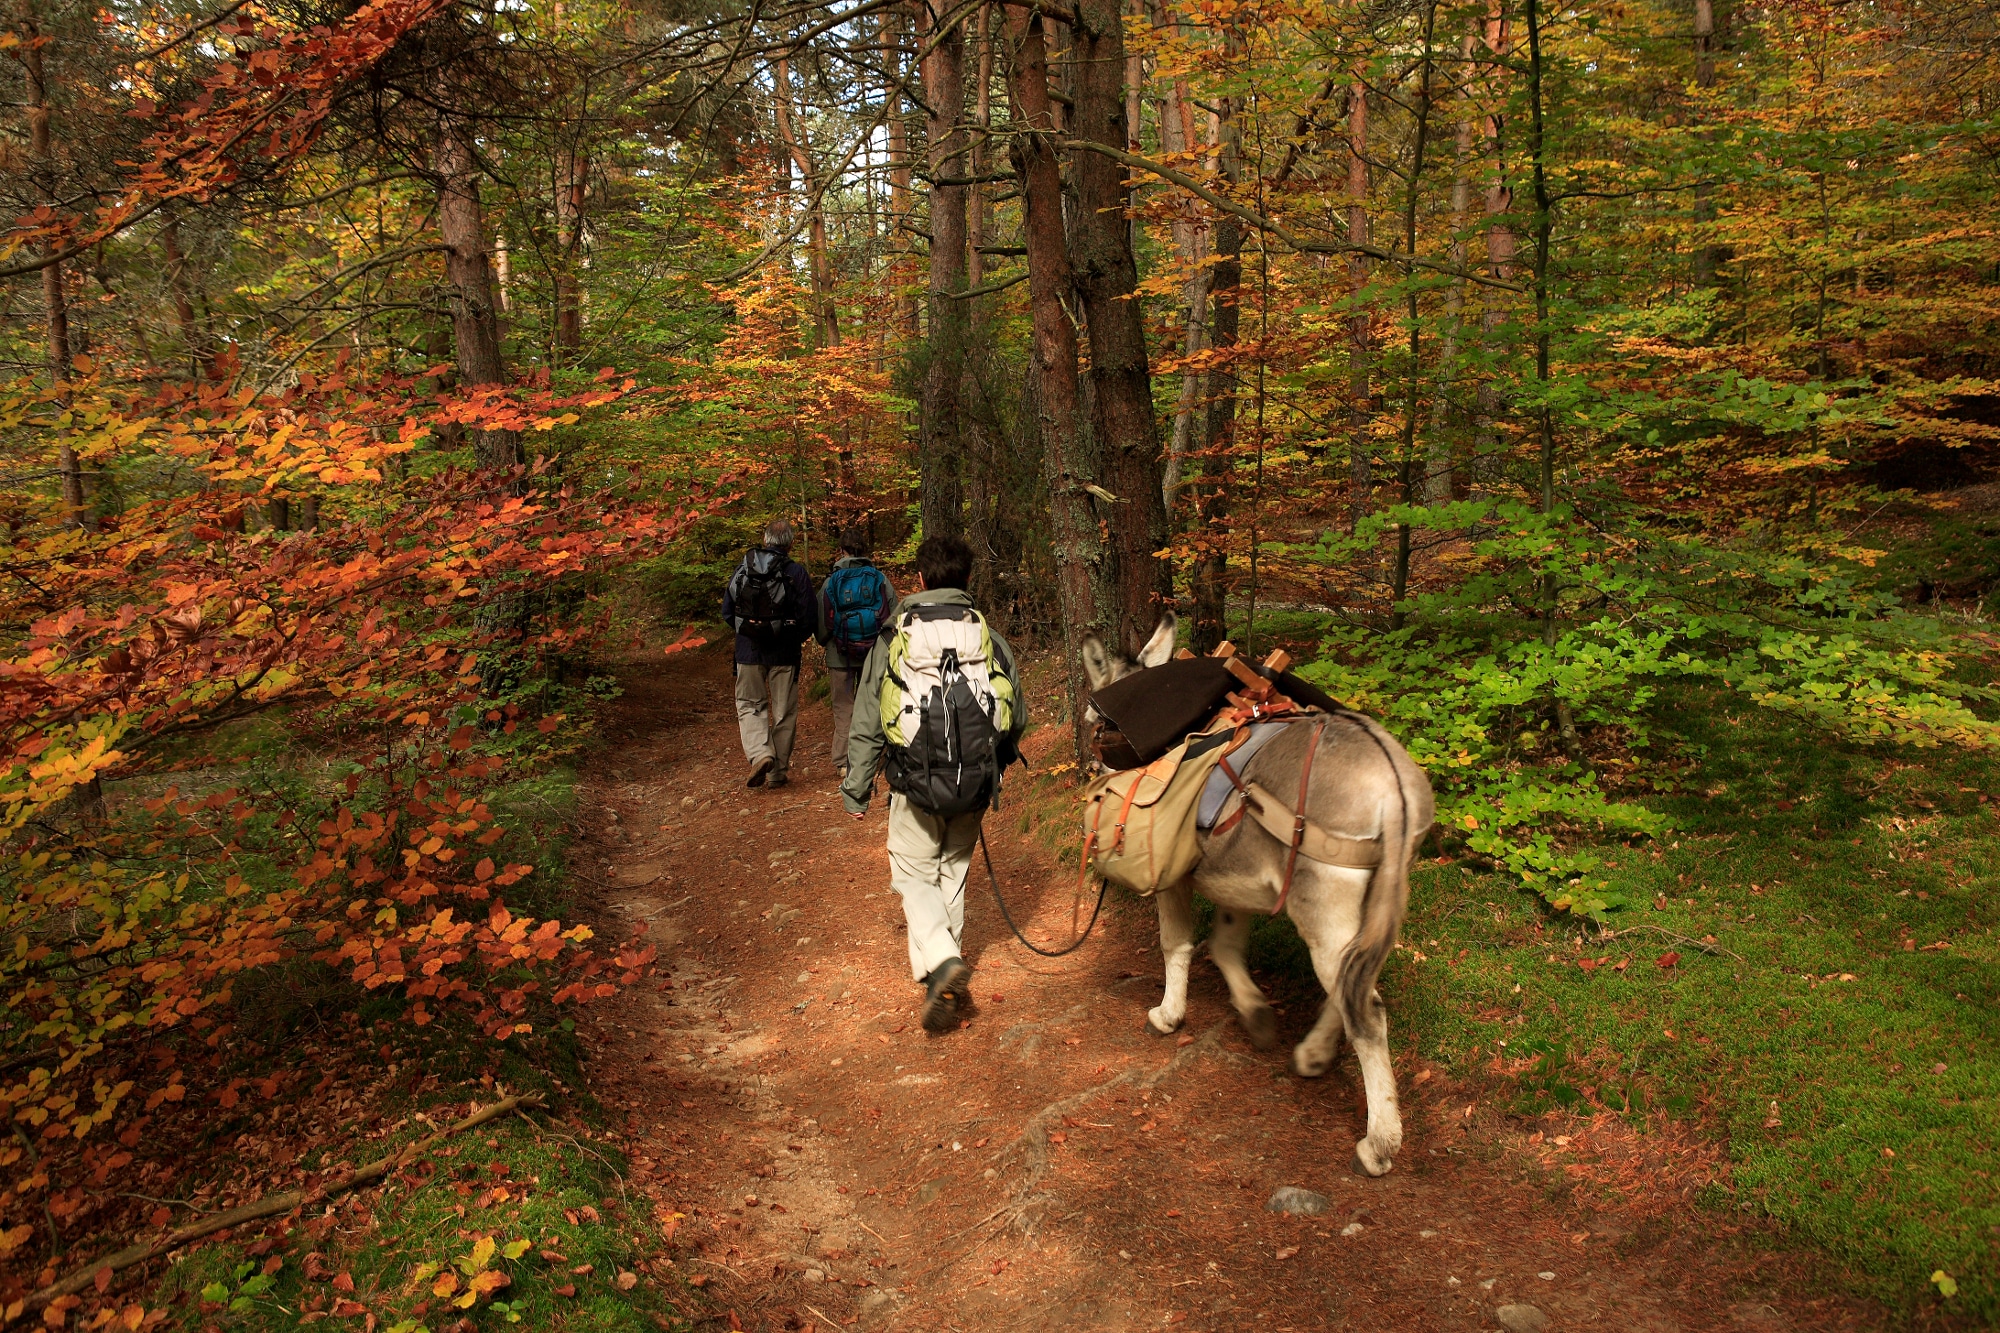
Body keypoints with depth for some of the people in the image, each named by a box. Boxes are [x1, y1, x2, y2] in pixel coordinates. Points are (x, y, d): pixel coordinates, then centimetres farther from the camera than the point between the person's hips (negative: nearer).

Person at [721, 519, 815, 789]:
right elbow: (807, 618, -8)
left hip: (748, 651, 1)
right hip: (784, 654, -1)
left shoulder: (743, 568, 0)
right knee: (784, 712, 10)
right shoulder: (797, 573, -8)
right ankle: (778, 771, 15)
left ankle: (759, 753, -9)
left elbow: (726, 611, 4)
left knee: (749, 705, 15)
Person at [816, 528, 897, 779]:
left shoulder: (832, 581, -5)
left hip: (840, 656, -1)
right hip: (874, 655, 1)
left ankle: (843, 762, 5)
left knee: (843, 709, 7)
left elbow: (821, 622, -1)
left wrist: (824, 643, 19)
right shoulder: (880, 579, -2)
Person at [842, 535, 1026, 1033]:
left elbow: (866, 725, 0)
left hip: (916, 785, -2)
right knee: (954, 871, 18)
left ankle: (942, 961, -15)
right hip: (975, 786, 3)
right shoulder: (988, 637, 4)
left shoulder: (894, 639, -2)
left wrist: (856, 791, 9)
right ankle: (938, 970, 26)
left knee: (914, 877, 8)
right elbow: (1018, 716, 10)